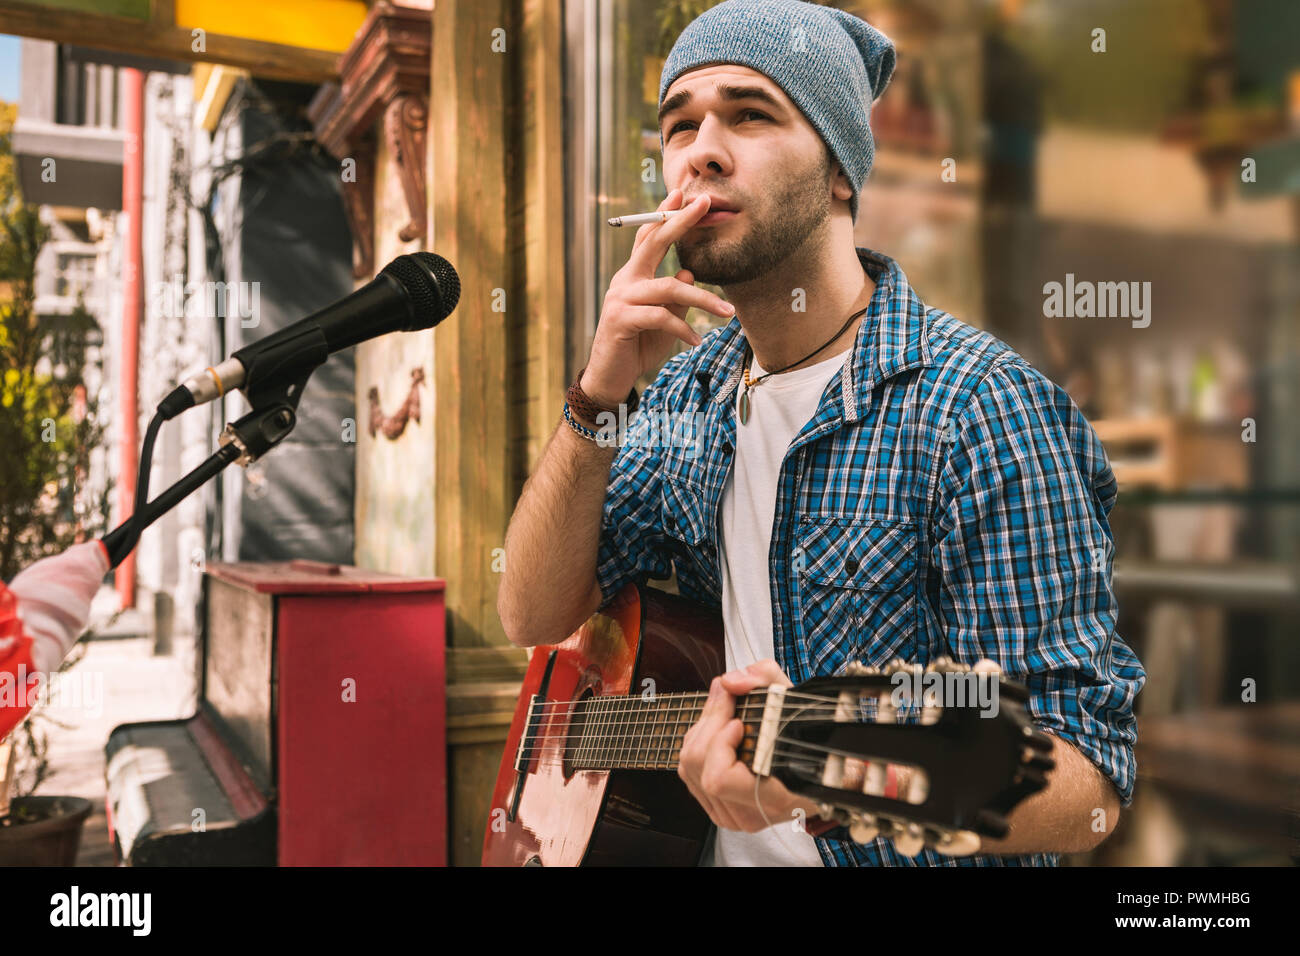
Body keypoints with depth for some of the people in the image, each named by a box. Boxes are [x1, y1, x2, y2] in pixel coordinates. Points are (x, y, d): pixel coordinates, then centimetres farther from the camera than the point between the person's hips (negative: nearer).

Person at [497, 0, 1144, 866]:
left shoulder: (980, 411, -16)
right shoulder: (687, 390, 4)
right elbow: (534, 618, 1)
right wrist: (597, 399, -13)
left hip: (878, 848, -4)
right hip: (704, 842, 5)